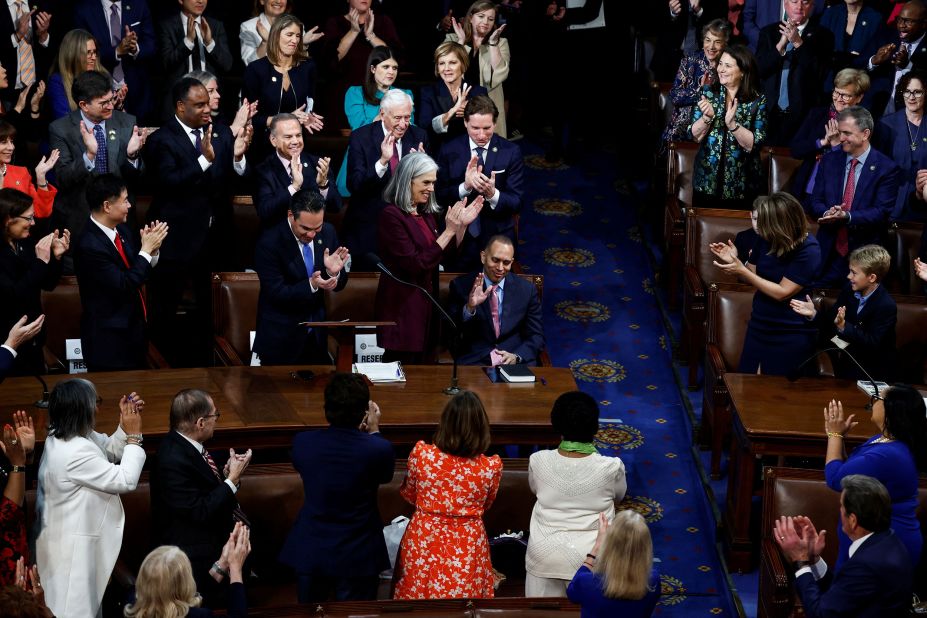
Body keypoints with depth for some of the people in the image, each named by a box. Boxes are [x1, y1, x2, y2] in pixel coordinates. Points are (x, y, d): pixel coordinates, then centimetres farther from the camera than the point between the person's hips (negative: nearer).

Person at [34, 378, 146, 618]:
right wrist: (134, 435, -15)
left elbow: (110, 451, 14)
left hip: (76, 541, 10)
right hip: (73, 548, -10)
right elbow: (126, 480, -23)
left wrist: (126, 424, -2)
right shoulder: (75, 453, -29)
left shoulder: (62, 438, 2)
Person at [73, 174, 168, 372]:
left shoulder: (121, 230, 2)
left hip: (133, 331, 8)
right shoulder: (89, 245, -23)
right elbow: (124, 285, -25)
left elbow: (139, 274, 10)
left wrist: (152, 251, -9)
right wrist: (146, 249, -18)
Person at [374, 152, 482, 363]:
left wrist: (461, 225, 3)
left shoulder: (426, 214, 10)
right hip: (402, 307, -8)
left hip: (425, 303, 8)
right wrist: (448, 231, -20)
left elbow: (447, 255, 16)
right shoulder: (391, 216, -15)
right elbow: (415, 265, -22)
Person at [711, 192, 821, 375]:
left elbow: (782, 292, -22)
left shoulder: (809, 250, -21)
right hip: (759, 327, 6)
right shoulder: (766, 239, -3)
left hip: (791, 334, -6)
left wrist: (742, 270, -23)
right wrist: (734, 260, -10)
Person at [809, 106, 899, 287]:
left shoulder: (887, 168, -5)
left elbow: (882, 212, -11)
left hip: (864, 253, -3)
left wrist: (847, 216, -26)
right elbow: (815, 202, 7)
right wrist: (827, 213, -17)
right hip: (828, 252, 3)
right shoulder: (829, 161, 8)